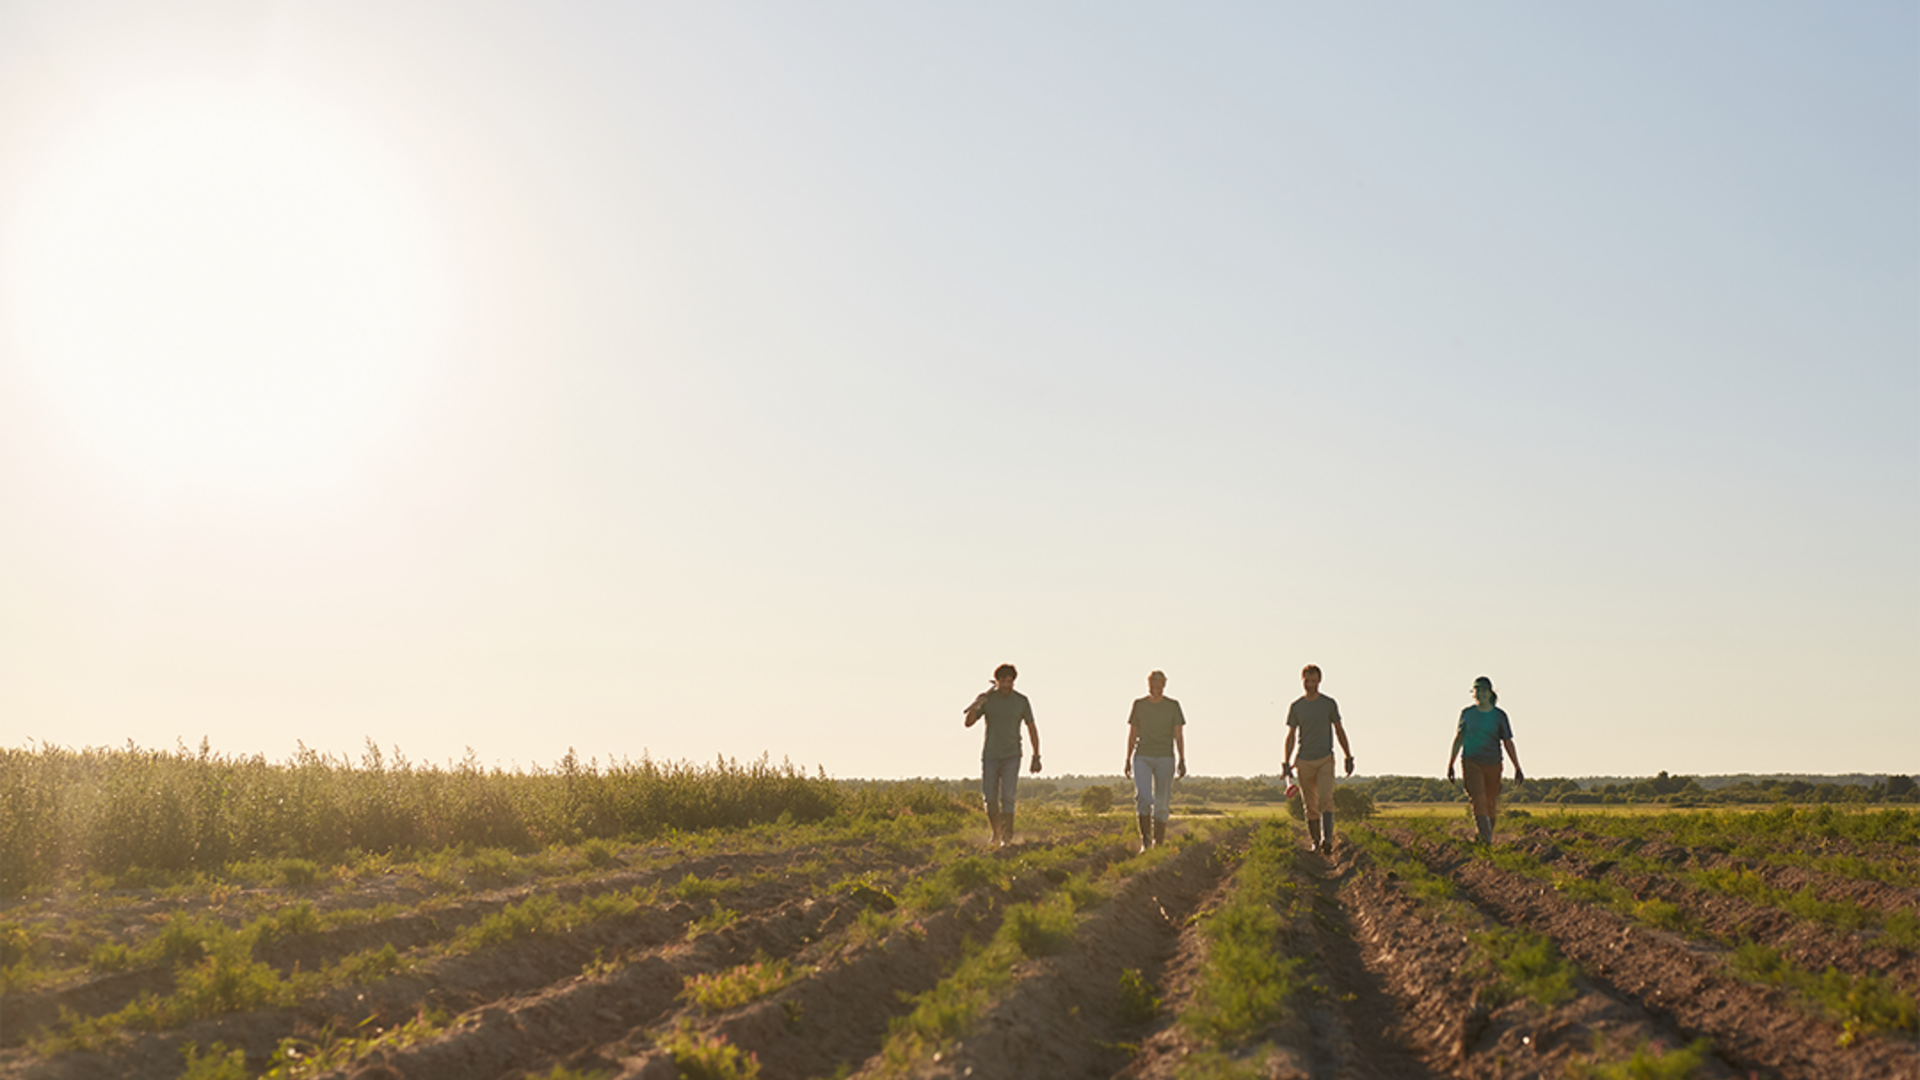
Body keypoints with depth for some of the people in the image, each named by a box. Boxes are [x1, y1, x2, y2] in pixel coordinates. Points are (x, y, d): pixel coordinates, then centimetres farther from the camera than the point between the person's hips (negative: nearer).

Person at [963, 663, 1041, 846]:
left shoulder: (1021, 701, -6)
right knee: (990, 798, 1)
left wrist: (1036, 757, -1)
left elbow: (1032, 729, 2)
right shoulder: (987, 698, -5)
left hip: (1011, 756, -1)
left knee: (1007, 797, -13)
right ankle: (997, 833, 23)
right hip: (990, 755, 1)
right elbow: (968, 723, -8)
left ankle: (1007, 838, -8)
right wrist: (975, 707, -28)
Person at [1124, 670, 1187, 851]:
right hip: (1142, 757, 0)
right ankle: (1145, 840, -9)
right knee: (1143, 797, -19)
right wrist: (1128, 760, 6)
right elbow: (1132, 734, 9)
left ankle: (1158, 845, 9)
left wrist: (1182, 760, -8)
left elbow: (1179, 735, 1)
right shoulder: (1139, 705, 4)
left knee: (1162, 804, 1)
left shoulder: (1173, 706, 2)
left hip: (1165, 759, 0)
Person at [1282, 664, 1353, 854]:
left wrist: (1349, 757, 9)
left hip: (1325, 759, -2)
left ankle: (1327, 840, -26)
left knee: (1325, 798, -17)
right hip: (1304, 761, 2)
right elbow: (1291, 735, 9)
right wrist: (1285, 763, 1)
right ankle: (1315, 842, 12)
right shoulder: (1296, 707, 7)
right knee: (1310, 805, 4)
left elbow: (1339, 730, 11)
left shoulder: (1329, 704, 5)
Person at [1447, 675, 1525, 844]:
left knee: (1490, 805, 6)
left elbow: (1508, 743, 4)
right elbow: (1458, 739, 13)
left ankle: (1488, 839, 21)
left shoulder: (1499, 715, 2)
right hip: (1471, 762, -1)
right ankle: (1486, 841, -25)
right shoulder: (1467, 713, 4)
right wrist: (1450, 765, 16)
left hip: (1493, 764, 1)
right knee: (1478, 800, -17)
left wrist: (1517, 768, 1)